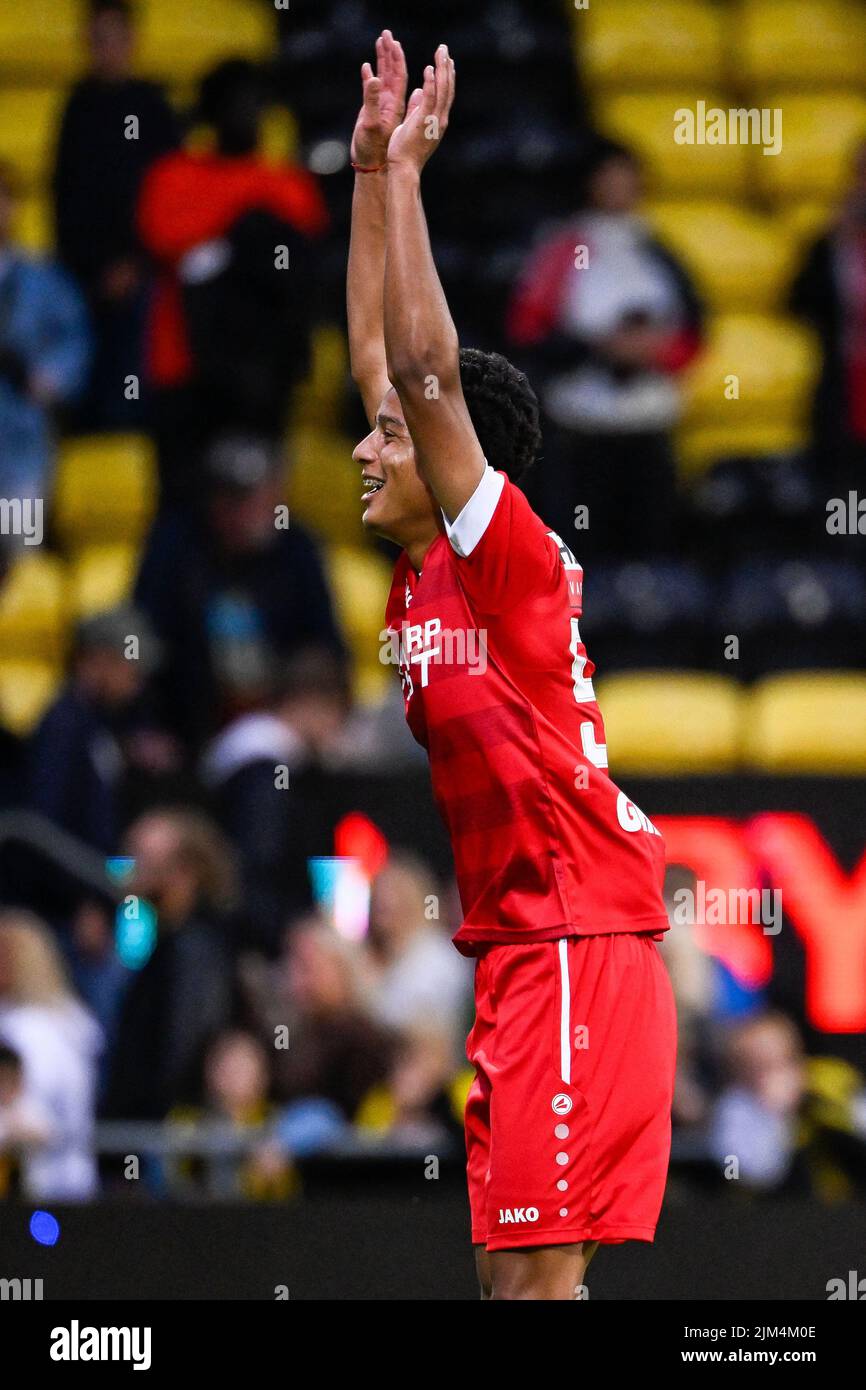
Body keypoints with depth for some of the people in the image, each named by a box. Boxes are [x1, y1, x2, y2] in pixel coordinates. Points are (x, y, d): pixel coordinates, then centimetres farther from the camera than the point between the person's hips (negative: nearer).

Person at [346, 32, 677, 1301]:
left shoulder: (512, 560, -8)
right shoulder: (421, 575, 13)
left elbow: (427, 366, -15)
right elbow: (381, 359, 18)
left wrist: (403, 169, -11)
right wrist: (372, 174, 17)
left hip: (577, 952, -9)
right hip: (517, 957, 9)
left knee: (536, 1267, -13)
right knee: (510, 1264, 7)